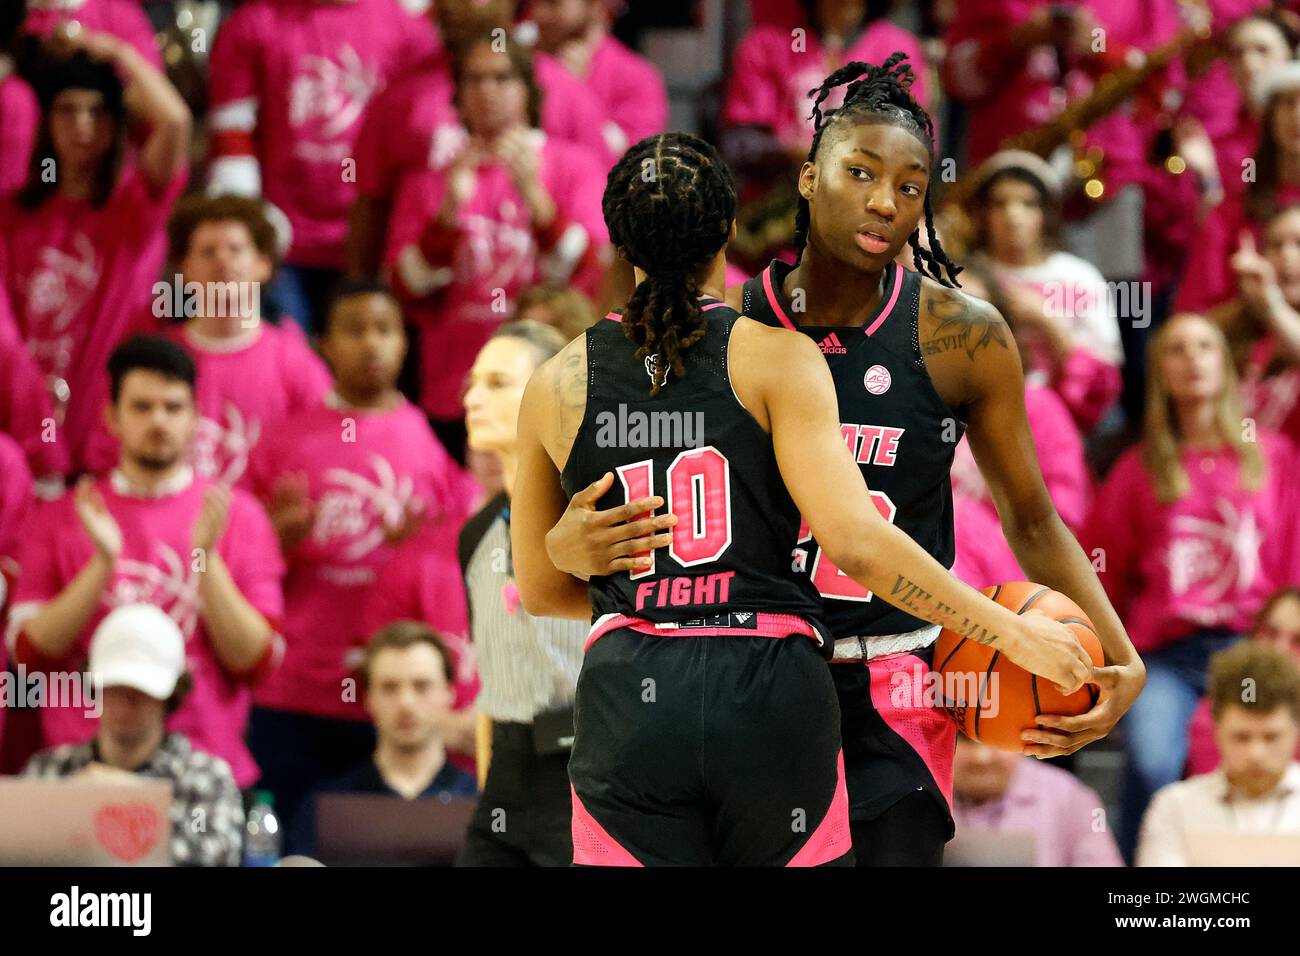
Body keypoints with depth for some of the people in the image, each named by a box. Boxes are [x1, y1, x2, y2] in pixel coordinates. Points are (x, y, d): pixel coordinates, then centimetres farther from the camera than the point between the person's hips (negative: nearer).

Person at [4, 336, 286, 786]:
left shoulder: (238, 516, 6)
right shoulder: (61, 517, 8)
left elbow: (258, 662, -1)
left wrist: (207, 557, -12)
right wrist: (102, 562, -12)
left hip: (207, 766, 0)